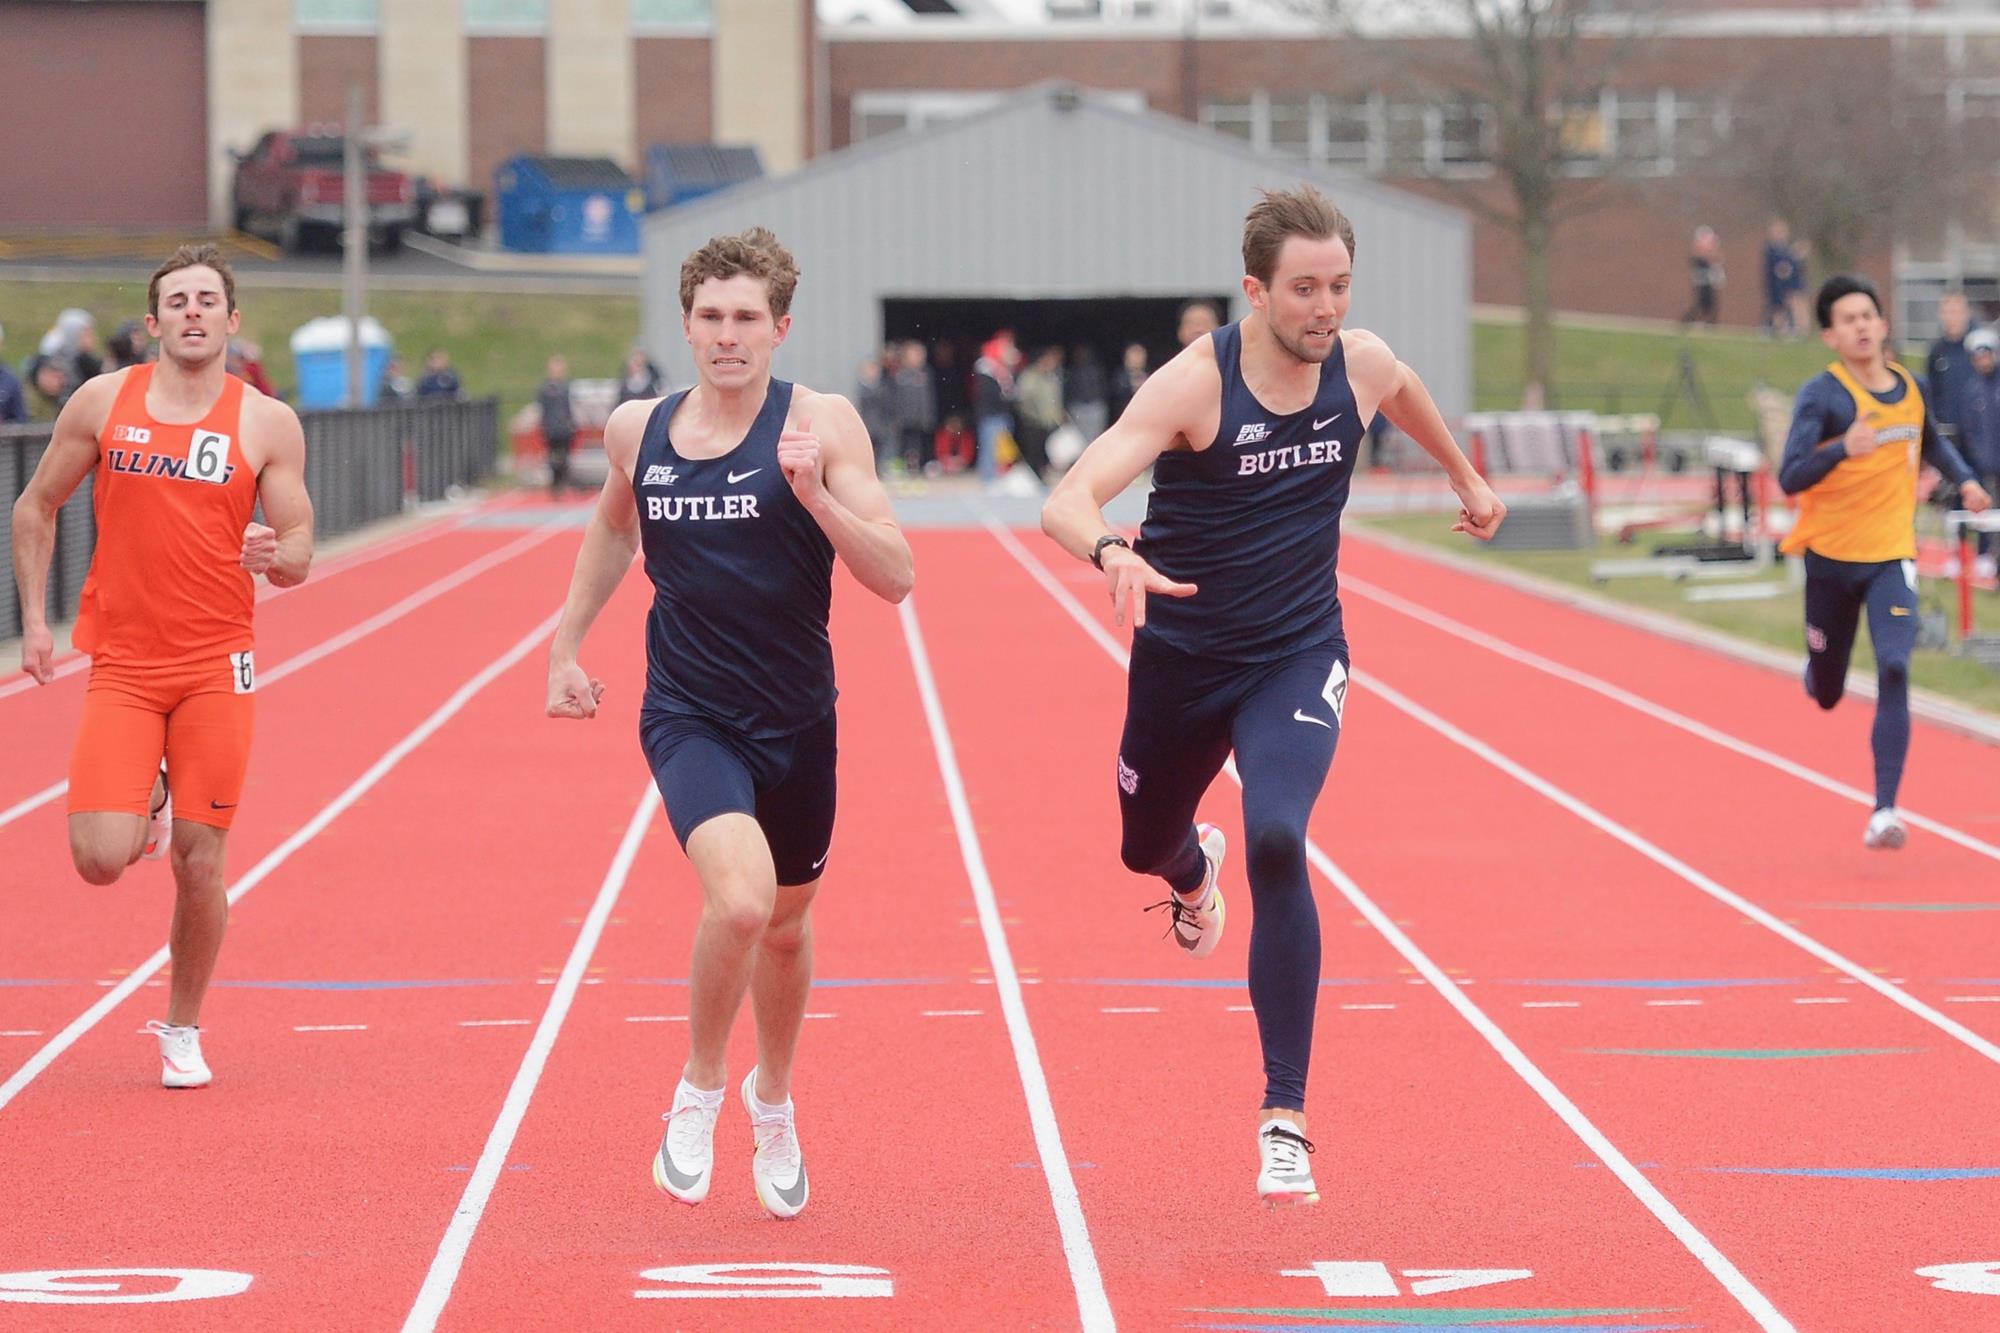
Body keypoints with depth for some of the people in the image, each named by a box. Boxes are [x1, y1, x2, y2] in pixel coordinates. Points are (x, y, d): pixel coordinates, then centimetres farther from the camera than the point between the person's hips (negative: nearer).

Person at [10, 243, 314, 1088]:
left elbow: (299, 553, 2)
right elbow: (36, 509, 12)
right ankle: (148, 812, 25)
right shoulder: (103, 403, 1)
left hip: (216, 668, 0)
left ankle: (183, 1029, 20)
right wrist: (34, 619, 5)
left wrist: (275, 556, -22)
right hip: (122, 664, 0)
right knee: (100, 859, -12)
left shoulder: (268, 424, 0)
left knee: (199, 863, -1)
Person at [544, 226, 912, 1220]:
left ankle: (773, 1102, 47)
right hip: (688, 716, -1)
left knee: (786, 923, 19)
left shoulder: (822, 424, -10)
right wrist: (566, 645, 23)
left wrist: (817, 495, -29)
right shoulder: (638, 431, -1)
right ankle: (700, 1092, 0)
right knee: (739, 898, -25)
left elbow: (893, 578, -15)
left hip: (797, 723, 1)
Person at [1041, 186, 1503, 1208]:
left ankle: (1284, 1115, -20)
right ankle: (1193, 869, 65)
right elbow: (1067, 503, -34)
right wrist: (1113, 554, -56)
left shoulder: (1361, 365, -10)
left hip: (1298, 659, 1)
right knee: (1146, 847, 22)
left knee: (1276, 845, -24)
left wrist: (1465, 478, 35)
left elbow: (1407, 396, 19)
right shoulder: (1193, 385, -23)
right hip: (1182, 657, -1)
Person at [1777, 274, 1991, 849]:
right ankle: (1817, 670, 51)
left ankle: (1884, 811, -20)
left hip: (1891, 558, 2)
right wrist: (1843, 449, -40)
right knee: (1826, 695, 11)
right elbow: (1790, 479, -23)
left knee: (1894, 671, -19)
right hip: (1830, 558, -2)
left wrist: (1963, 478, 9)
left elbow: (1930, 440, 27)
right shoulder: (1822, 396, -12)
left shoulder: (1909, 387, 4)